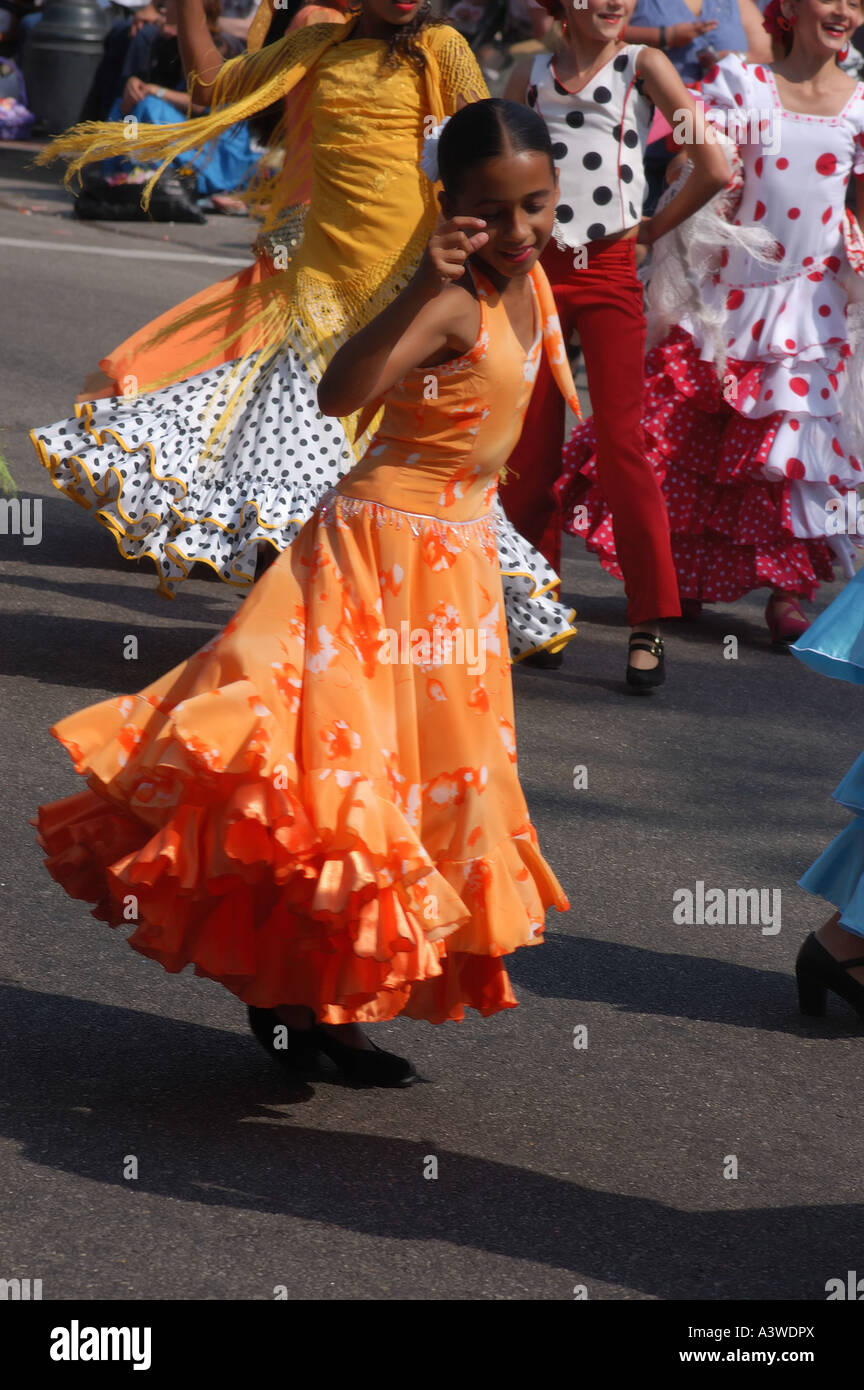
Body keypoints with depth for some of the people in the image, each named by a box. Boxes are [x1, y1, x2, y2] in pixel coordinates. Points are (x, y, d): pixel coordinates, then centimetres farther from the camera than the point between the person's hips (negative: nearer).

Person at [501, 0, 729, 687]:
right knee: (528, 450, 5)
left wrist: (654, 228, 3)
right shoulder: (531, 75, 10)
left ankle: (650, 624, -4)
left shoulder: (643, 66, 1)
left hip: (610, 274, -3)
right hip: (537, 270, 3)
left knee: (621, 443, -8)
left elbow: (715, 168, -4)